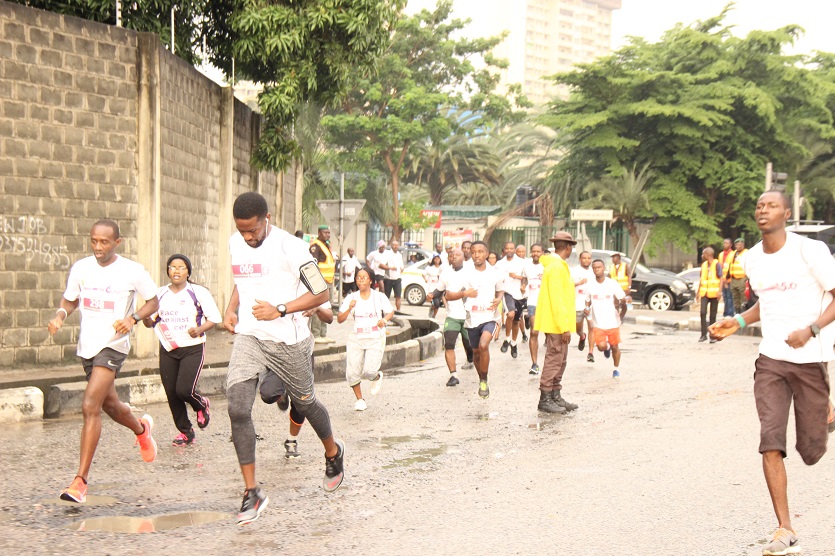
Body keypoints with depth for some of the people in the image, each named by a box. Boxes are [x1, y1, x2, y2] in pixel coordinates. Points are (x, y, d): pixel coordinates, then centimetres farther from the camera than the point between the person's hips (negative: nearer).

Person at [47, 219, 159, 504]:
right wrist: (59, 315, -7)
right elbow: (70, 300, 15)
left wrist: (133, 318, -16)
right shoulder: (81, 267, 2)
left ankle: (81, 481, -15)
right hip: (86, 345, 6)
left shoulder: (134, 271, -9)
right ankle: (141, 429, 55)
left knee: (90, 406, -18)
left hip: (113, 345, -6)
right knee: (110, 405, 21)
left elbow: (153, 302, 3)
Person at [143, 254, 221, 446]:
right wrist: (145, 317, -10)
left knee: (184, 390, -16)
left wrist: (200, 330, -19)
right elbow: (151, 322, 14)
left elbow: (214, 318, -1)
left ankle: (201, 405, 20)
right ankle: (185, 431, 22)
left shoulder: (199, 293, -3)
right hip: (167, 350, 4)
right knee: (171, 393, 3)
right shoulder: (160, 294, 8)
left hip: (193, 348, -4)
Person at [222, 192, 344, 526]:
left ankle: (333, 453, 47)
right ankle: (252, 493, -5)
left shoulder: (290, 247, -16)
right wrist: (231, 309, 6)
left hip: (287, 339, -4)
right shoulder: (235, 244, 5)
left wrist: (280, 310, -20)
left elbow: (321, 294, -12)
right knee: (237, 410, -13)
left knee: (305, 402, 15)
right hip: (248, 336, 4)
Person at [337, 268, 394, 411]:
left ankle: (377, 377, 23)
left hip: (375, 339, -2)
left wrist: (384, 320, -10)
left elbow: (391, 312, 11)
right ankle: (359, 399, 20)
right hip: (356, 339, 2)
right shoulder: (351, 298, 1)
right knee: (352, 373, -4)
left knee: (369, 371, -15)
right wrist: (349, 309, -20)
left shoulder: (379, 297, 0)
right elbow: (339, 319, -3)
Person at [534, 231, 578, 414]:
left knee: (559, 361, 14)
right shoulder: (557, 267, -16)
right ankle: (545, 400, -3)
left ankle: (555, 397, 20)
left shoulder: (557, 266, 18)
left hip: (557, 324, 10)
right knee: (554, 361, -7)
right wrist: (564, 327, -21)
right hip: (557, 324, -10)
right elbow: (557, 299, -21)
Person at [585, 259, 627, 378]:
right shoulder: (590, 285, 0)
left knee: (615, 347, 7)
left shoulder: (613, 284, -6)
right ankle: (607, 348, 21)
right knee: (601, 346, -16)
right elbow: (588, 301, 14)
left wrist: (621, 316, 0)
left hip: (613, 323, -1)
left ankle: (616, 369, 30)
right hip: (598, 324, 1)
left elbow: (623, 300, 1)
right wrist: (587, 308, -7)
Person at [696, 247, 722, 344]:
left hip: (714, 293, -4)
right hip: (704, 293, 4)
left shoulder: (717, 264, -5)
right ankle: (703, 334, -4)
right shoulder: (704, 265, 13)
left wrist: (719, 291, -18)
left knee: (713, 315, 2)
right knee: (703, 312, -9)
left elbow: (721, 279, -8)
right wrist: (698, 292, 17)